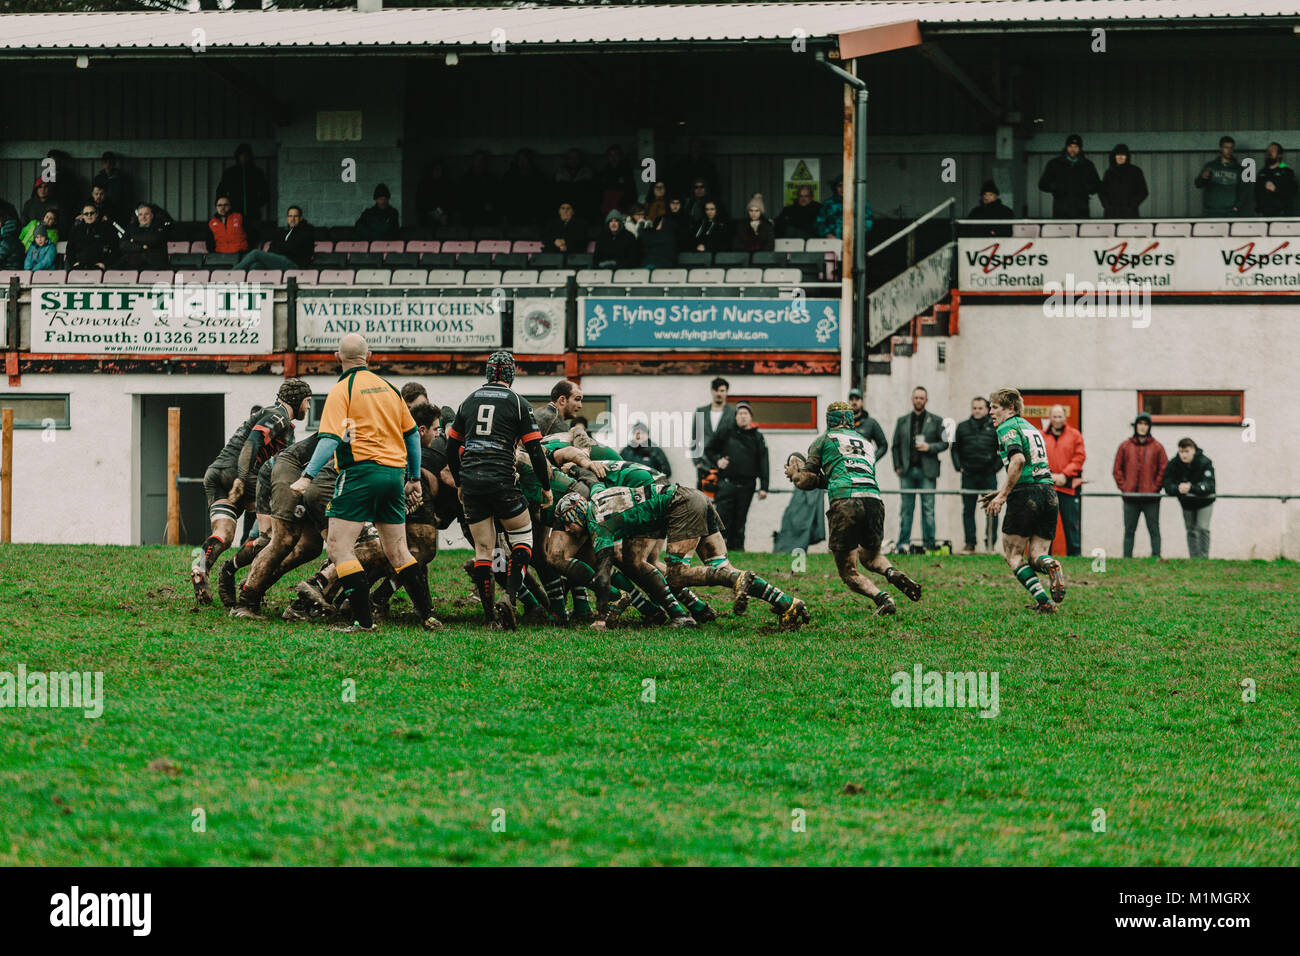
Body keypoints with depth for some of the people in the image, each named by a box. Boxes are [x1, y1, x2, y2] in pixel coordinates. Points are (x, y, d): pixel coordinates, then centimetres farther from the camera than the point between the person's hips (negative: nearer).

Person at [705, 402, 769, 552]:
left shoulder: (757, 438, 8)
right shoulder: (725, 432, 5)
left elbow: (763, 464, 6)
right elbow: (709, 449, 16)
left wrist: (763, 487, 0)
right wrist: (718, 460, -5)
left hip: (746, 486, 2)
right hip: (727, 482, -2)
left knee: (740, 520, 5)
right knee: (723, 516, -9)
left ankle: (737, 546, 12)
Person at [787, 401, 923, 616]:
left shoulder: (824, 440, 17)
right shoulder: (866, 443, 31)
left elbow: (806, 482, 16)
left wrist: (794, 474, 39)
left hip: (844, 502, -4)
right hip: (874, 500, 4)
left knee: (848, 570, 5)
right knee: (870, 556, 29)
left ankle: (881, 598, -22)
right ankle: (892, 573, -4)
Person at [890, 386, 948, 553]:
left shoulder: (936, 421, 8)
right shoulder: (902, 421, 14)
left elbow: (944, 443, 7)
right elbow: (896, 446, 14)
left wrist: (930, 447, -11)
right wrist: (897, 466, 4)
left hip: (927, 470, -2)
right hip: (907, 471, 2)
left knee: (928, 508, -2)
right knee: (906, 508, 2)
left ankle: (929, 543, 1)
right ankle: (904, 543, 4)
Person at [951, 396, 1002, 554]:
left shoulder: (995, 427, 2)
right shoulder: (963, 427, 8)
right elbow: (955, 449, 17)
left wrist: (996, 467, -1)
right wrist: (959, 467, 6)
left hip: (988, 475, -2)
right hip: (968, 476, 2)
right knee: (968, 510, 3)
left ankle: (991, 544, 4)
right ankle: (970, 544, 7)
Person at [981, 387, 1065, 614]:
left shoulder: (1008, 427, -2)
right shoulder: (1031, 428, 25)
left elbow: (1018, 460, -19)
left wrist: (1003, 495, -16)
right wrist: (1003, 491, 28)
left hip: (1026, 494, -8)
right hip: (1048, 491, 8)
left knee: (1013, 554, 3)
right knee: (1036, 555, 9)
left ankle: (1043, 601, -13)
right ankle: (1050, 566, -27)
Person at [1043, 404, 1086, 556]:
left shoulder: (1075, 435, 7)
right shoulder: (1043, 436, 10)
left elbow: (1079, 458, 0)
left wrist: (1064, 475, -9)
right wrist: (1050, 476, -9)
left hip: (1069, 486, -1)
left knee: (1071, 523, 0)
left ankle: (1075, 554, 6)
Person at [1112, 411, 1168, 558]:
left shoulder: (1157, 447, 3)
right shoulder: (1125, 446, 8)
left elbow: (1164, 469, 2)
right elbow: (1117, 469, 9)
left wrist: (1155, 487, -7)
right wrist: (1123, 487, -3)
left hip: (1151, 497, -2)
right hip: (1130, 497, 2)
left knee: (1154, 530, 0)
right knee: (1129, 531, 5)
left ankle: (1156, 557, 0)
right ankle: (1127, 559, 6)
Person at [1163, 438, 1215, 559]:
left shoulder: (1205, 463, -26)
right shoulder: (1174, 464, -18)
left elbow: (1209, 486, -36)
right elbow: (1168, 486, -23)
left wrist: (1191, 488, -53)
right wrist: (1178, 488, -47)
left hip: (1204, 501, -3)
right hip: (1187, 502, 3)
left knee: (1202, 529, -13)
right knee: (1191, 530, 8)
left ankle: (1203, 558, -9)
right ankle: (1193, 559, 15)